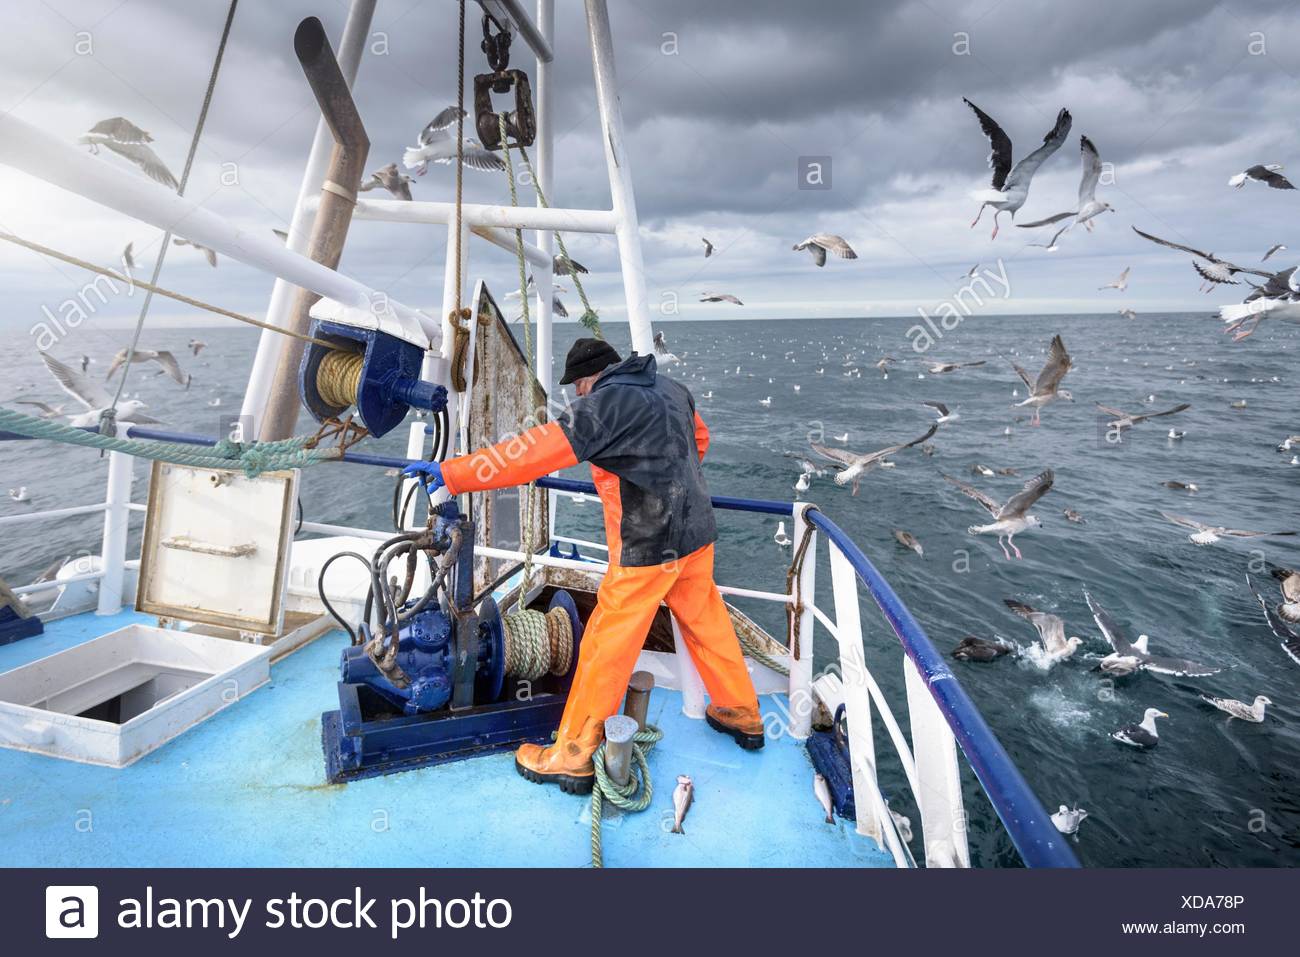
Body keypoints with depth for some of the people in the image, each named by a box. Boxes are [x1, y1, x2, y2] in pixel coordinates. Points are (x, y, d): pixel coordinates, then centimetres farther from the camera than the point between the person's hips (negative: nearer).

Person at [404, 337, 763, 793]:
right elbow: (699, 439, 25)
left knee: (605, 649, 3)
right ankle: (742, 714, 39)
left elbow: (534, 450, -21)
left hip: (648, 549, -8)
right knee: (707, 622, 23)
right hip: (697, 533, 8)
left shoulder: (605, 404, -15)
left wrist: (452, 473, -18)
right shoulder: (673, 389, 9)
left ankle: (572, 756, 17)